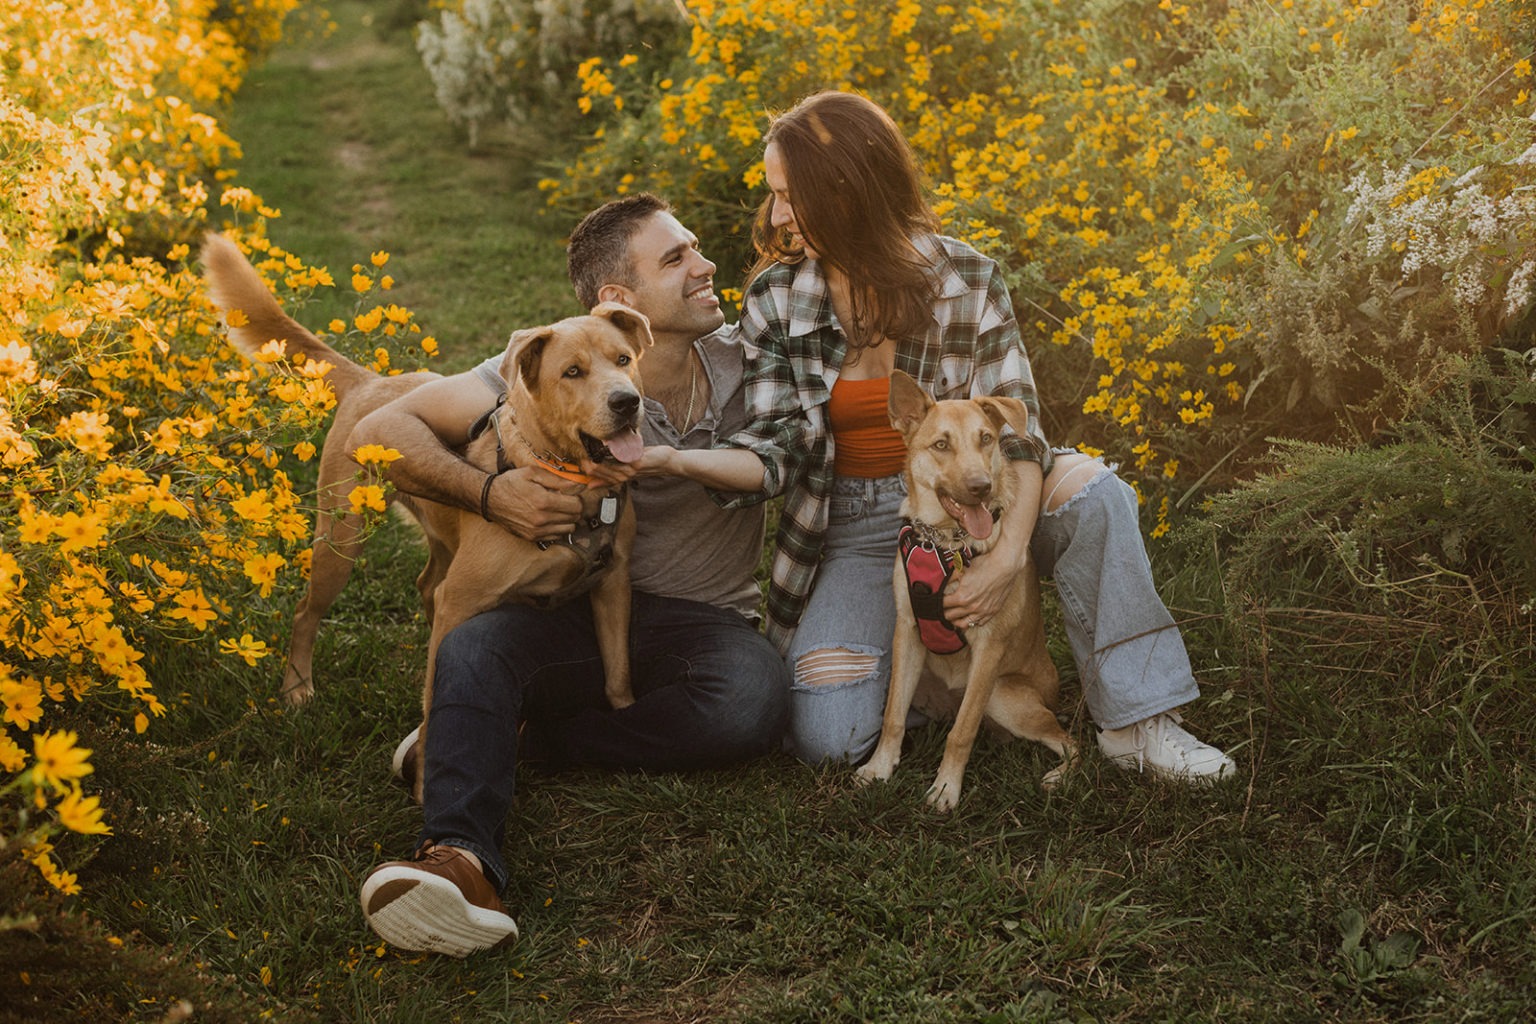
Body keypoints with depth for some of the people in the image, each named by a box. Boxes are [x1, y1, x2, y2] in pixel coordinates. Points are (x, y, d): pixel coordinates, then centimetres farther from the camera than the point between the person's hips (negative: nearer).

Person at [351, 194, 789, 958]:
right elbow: (382, 431, -9)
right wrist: (489, 494, -24)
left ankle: (520, 739, -19)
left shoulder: (748, 367, -1)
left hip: (703, 620, 1)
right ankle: (464, 864, -50)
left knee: (754, 699, -34)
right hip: (577, 609, -1)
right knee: (473, 649, -33)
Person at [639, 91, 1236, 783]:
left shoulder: (965, 279, -9)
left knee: (1094, 493, -30)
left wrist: (1009, 553, -29)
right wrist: (674, 460, -32)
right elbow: (779, 451, -12)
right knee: (827, 737, -22)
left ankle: (1137, 723, -18)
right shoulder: (776, 301, -7)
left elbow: (1015, 429, -13)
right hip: (858, 531, 0)